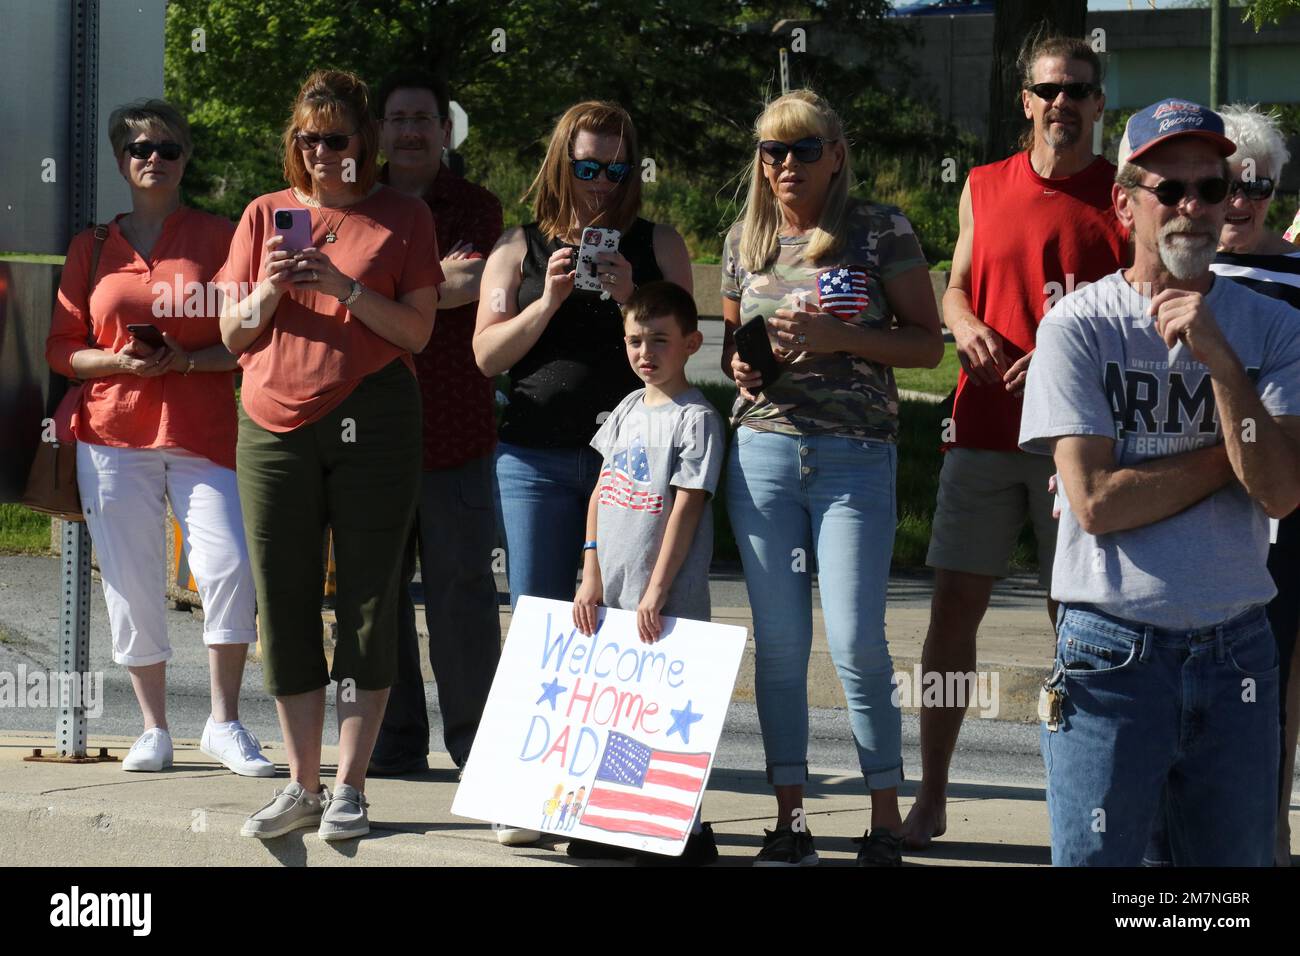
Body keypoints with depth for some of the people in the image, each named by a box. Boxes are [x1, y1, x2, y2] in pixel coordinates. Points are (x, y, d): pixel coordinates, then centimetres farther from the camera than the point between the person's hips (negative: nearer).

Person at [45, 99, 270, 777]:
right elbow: (62, 349, 11)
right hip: (115, 438, 2)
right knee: (131, 584, 2)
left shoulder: (218, 237, 7)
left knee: (228, 568, -17)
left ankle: (224, 723, -4)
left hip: (203, 434, -2)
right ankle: (154, 729, 13)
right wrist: (120, 362, -8)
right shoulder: (92, 249, 12)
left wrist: (187, 360, -13)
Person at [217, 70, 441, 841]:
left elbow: (417, 330, 0)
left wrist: (344, 287, -13)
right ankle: (302, 784, 9)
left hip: (370, 422, -3)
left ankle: (350, 785, 2)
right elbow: (233, 334, 13)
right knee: (285, 602, 2)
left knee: (369, 599, -3)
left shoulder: (403, 218, 6)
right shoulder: (266, 215, 14)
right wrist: (270, 291, -6)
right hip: (275, 424, 3)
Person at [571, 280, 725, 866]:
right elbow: (602, 495, 14)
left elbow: (685, 509, -14)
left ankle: (688, 830, 0)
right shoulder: (628, 411, 13)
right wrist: (591, 574, 7)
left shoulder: (695, 418, -8)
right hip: (611, 596, 7)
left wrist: (656, 591, -17)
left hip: (666, 602, -7)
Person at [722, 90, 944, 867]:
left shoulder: (880, 231, 0)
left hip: (855, 455, -4)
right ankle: (791, 817, 11)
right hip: (763, 449, 4)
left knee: (857, 644, -7)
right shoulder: (747, 240, 12)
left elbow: (928, 343, -1)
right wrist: (738, 364, 0)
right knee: (779, 643, 4)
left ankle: (886, 820, 4)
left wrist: (838, 337, -14)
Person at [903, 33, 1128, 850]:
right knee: (954, 607, 1)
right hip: (986, 432, 3)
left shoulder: (1126, 196, 0)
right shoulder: (985, 187, 10)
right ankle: (931, 797, 9)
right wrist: (966, 324, -5)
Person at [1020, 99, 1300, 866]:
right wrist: (1228, 456, -4)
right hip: (1113, 652, -3)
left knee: (1238, 857, 9)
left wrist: (1219, 360, -16)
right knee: (1093, 859, 0)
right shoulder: (1079, 328, -4)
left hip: (1235, 652, 3)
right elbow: (1095, 501, -12)